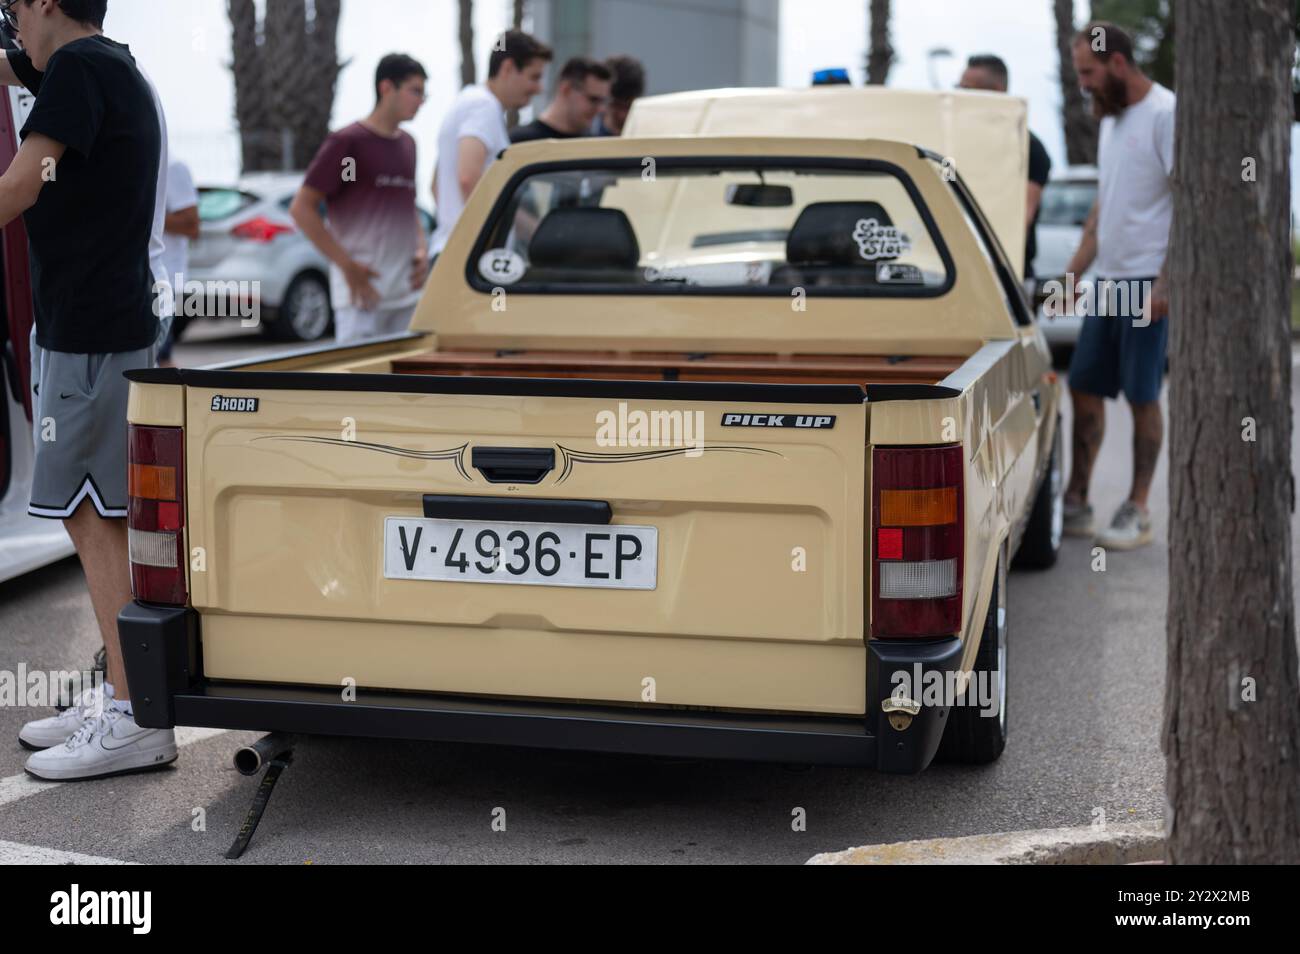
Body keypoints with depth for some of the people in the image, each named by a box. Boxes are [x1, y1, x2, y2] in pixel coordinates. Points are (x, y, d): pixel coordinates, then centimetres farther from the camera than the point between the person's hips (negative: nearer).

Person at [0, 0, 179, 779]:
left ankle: (136, 722, -6)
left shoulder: (78, 66, -13)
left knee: (95, 519, -9)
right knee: (98, 518, 14)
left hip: (91, 329, -10)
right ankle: (118, 699, 22)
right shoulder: (109, 65, 17)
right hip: (110, 320, 10)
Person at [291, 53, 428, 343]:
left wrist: (420, 249, 10)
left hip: (406, 290, 7)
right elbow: (301, 208, -7)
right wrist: (347, 265, -12)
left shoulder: (407, 143, 16)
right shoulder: (347, 142, -5)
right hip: (362, 288, -7)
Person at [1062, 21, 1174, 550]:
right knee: (1083, 388, 8)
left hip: (1147, 282, -8)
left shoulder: (1166, 114, -11)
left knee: (1142, 397, -2)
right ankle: (1076, 503, 17)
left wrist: (1165, 282, -21)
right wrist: (1073, 273, 18)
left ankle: (1137, 512, 8)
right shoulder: (1111, 120, 16)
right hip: (1108, 280, 8)